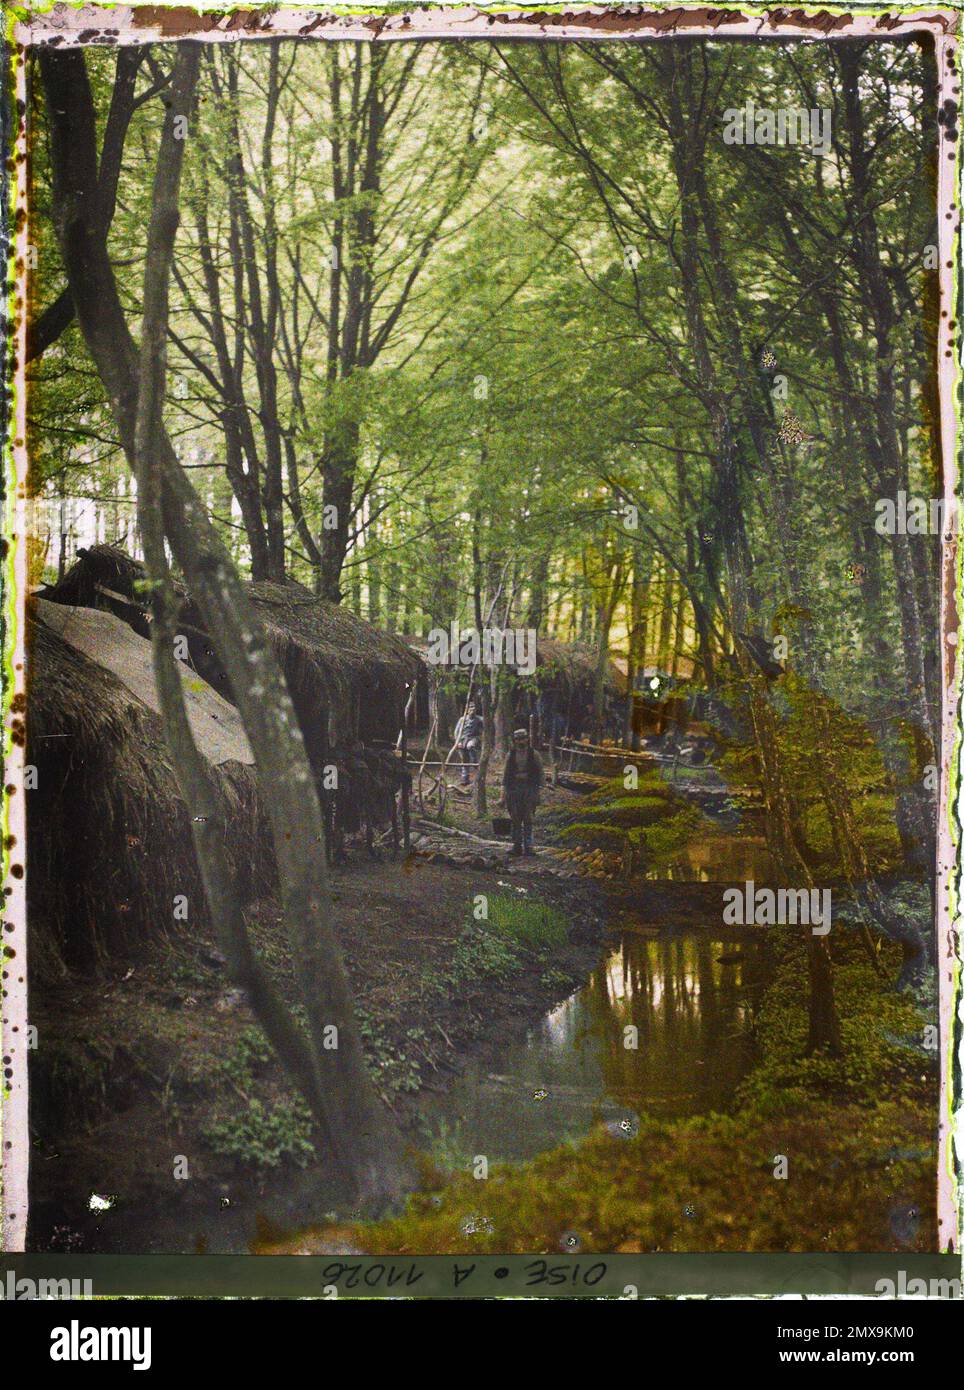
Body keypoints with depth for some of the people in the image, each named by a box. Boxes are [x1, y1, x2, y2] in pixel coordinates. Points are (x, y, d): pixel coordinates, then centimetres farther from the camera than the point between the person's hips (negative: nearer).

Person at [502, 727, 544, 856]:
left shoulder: (534, 754, 3)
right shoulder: (511, 755, 9)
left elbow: (540, 773, 4)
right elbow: (506, 773, 12)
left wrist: (539, 788, -4)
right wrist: (504, 788, 4)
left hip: (529, 789, -2)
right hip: (514, 789, 2)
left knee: (528, 819, -5)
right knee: (515, 820, 2)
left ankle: (528, 846, -3)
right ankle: (517, 846, 5)